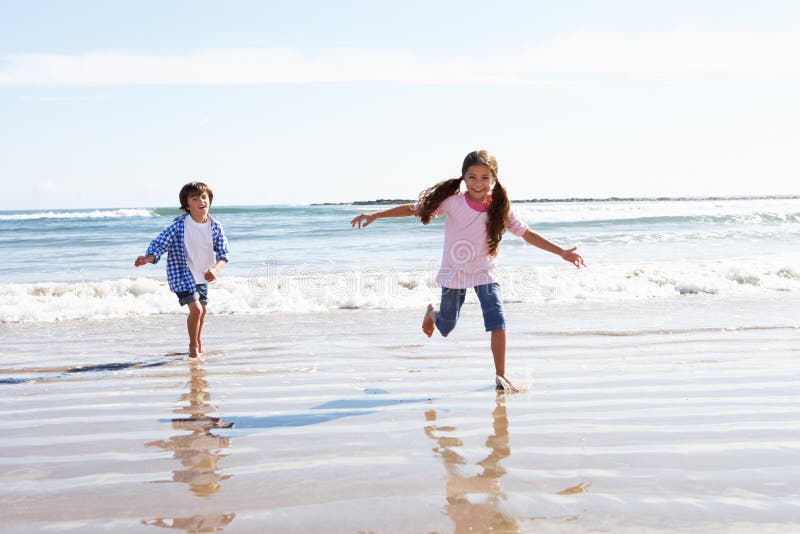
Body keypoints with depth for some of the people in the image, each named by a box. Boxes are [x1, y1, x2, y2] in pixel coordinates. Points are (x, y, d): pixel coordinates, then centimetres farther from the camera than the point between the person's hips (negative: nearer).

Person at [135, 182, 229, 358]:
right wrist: (148, 258, -41)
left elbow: (223, 251, -6)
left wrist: (216, 269, -25)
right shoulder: (179, 225, -22)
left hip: (202, 275, 6)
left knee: (202, 310, 21)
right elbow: (159, 244, -21)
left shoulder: (215, 226, -10)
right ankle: (193, 346, 4)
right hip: (181, 273, -6)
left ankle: (198, 342, 48)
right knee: (195, 309, -19)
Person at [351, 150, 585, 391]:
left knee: (498, 323, -15)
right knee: (446, 328, 13)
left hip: (484, 272, 1)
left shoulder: (499, 209, -12)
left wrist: (561, 252, -11)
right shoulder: (452, 201, -16)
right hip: (453, 272, 0)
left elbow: (528, 234, -6)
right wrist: (375, 215, -13)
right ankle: (433, 313, 50)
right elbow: (414, 209, -10)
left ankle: (501, 375, -1)